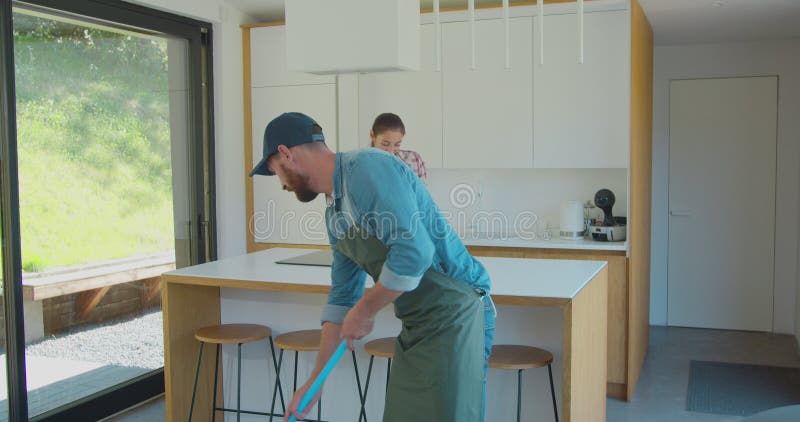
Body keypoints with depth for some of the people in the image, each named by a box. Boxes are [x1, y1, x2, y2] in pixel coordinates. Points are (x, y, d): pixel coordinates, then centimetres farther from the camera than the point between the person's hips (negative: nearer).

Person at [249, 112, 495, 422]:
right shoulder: (335, 212, 12)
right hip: (417, 326, 9)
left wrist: (364, 312, -12)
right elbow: (342, 298, 18)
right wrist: (314, 382, 19)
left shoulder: (368, 168, -17)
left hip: (454, 315, -9)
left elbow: (414, 251, -28)